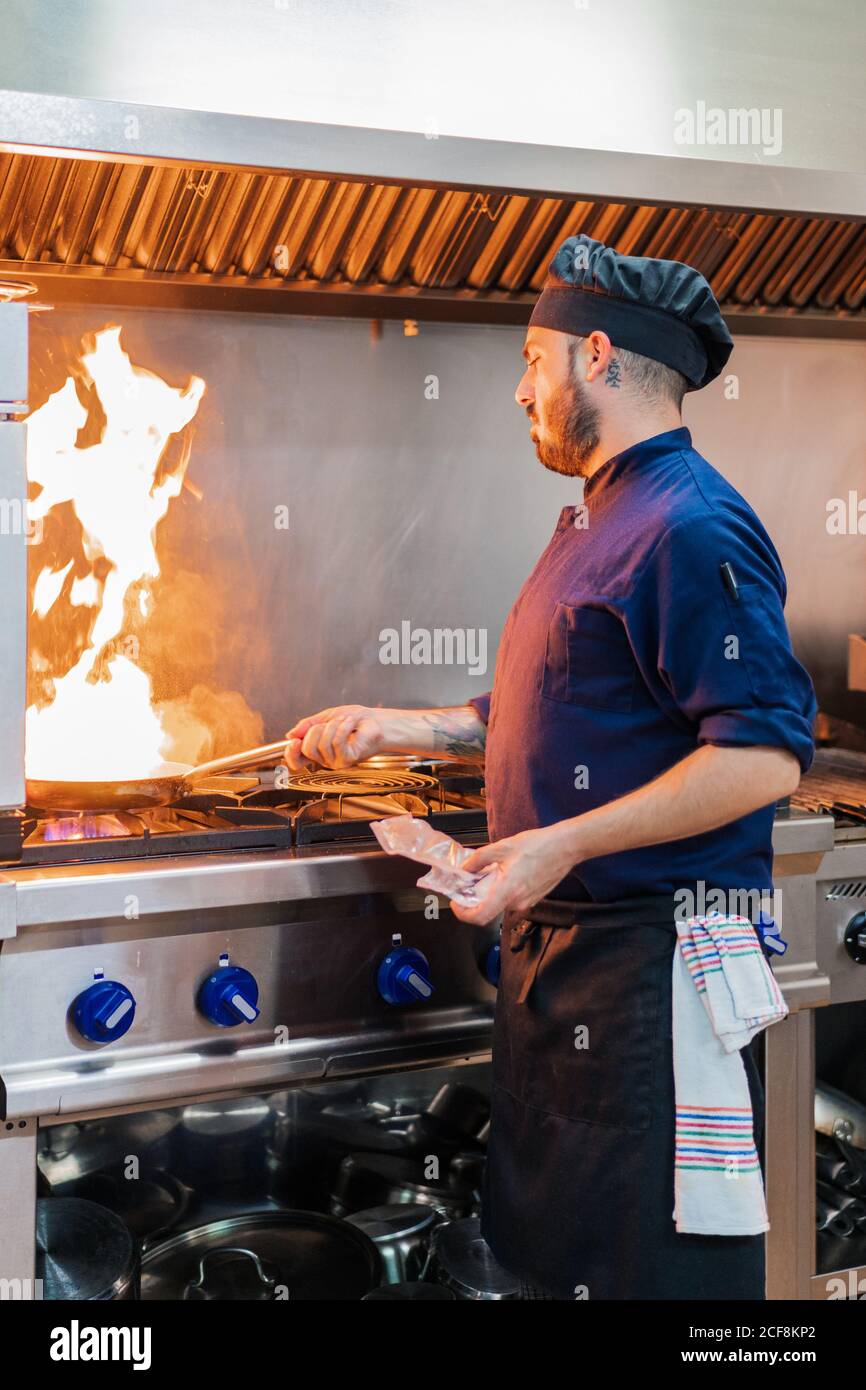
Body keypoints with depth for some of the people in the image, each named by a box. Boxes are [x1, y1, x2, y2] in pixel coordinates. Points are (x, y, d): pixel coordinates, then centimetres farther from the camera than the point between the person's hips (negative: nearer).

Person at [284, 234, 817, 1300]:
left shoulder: (691, 526, -16)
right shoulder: (603, 523, 18)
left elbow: (763, 754, -24)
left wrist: (564, 845, -25)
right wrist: (392, 729, 20)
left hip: (652, 960, -10)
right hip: (560, 938, 10)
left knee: (646, 1261, 0)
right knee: (548, 1243, 20)